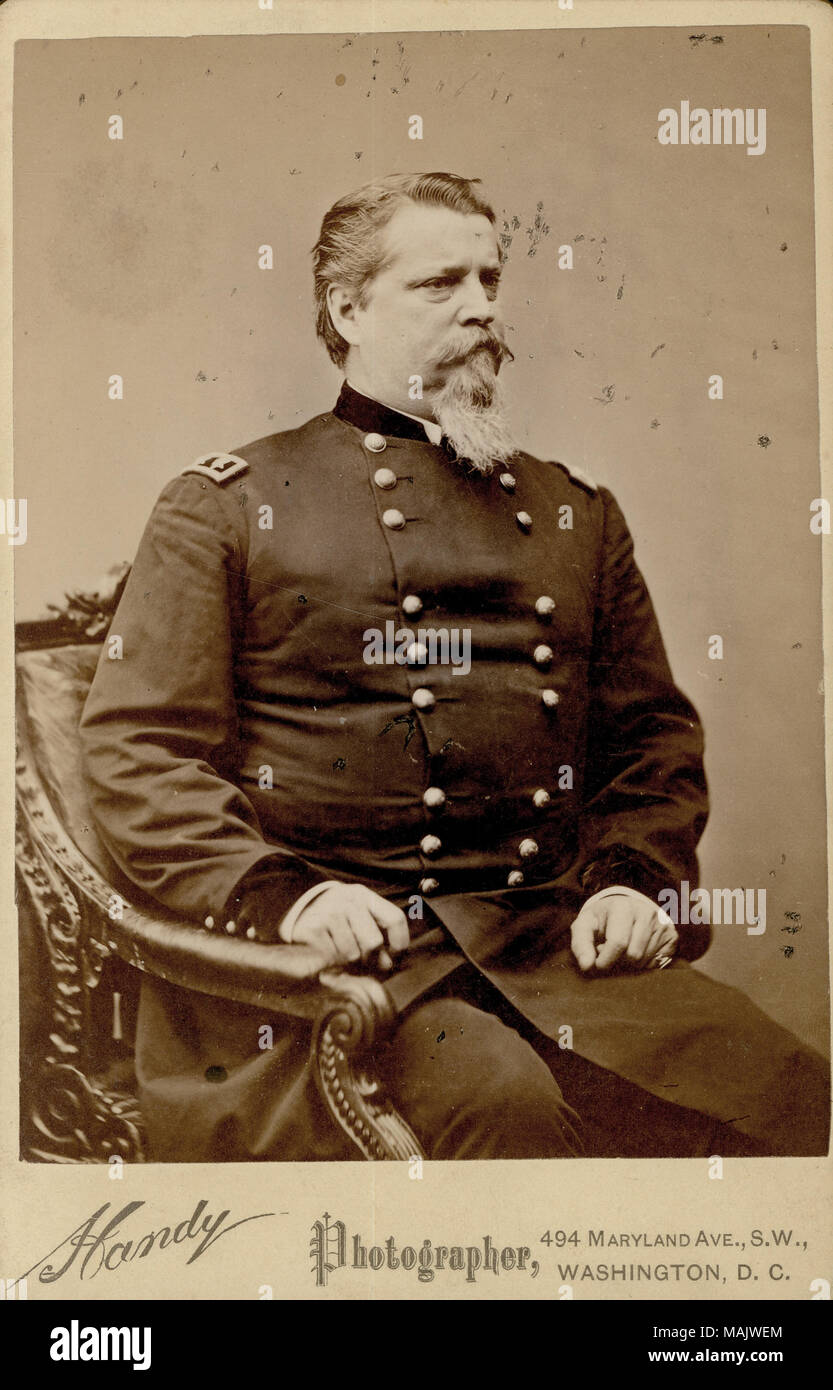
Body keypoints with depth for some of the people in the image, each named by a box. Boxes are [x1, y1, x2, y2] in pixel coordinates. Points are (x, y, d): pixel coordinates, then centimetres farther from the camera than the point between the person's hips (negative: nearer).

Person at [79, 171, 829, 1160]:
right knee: (502, 1104, -31)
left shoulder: (576, 512, 19)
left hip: (558, 936, 5)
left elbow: (655, 732, 21)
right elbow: (134, 748, 0)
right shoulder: (226, 505, 6)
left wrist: (632, 878, 1)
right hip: (344, 943, -4)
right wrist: (278, 894, -16)